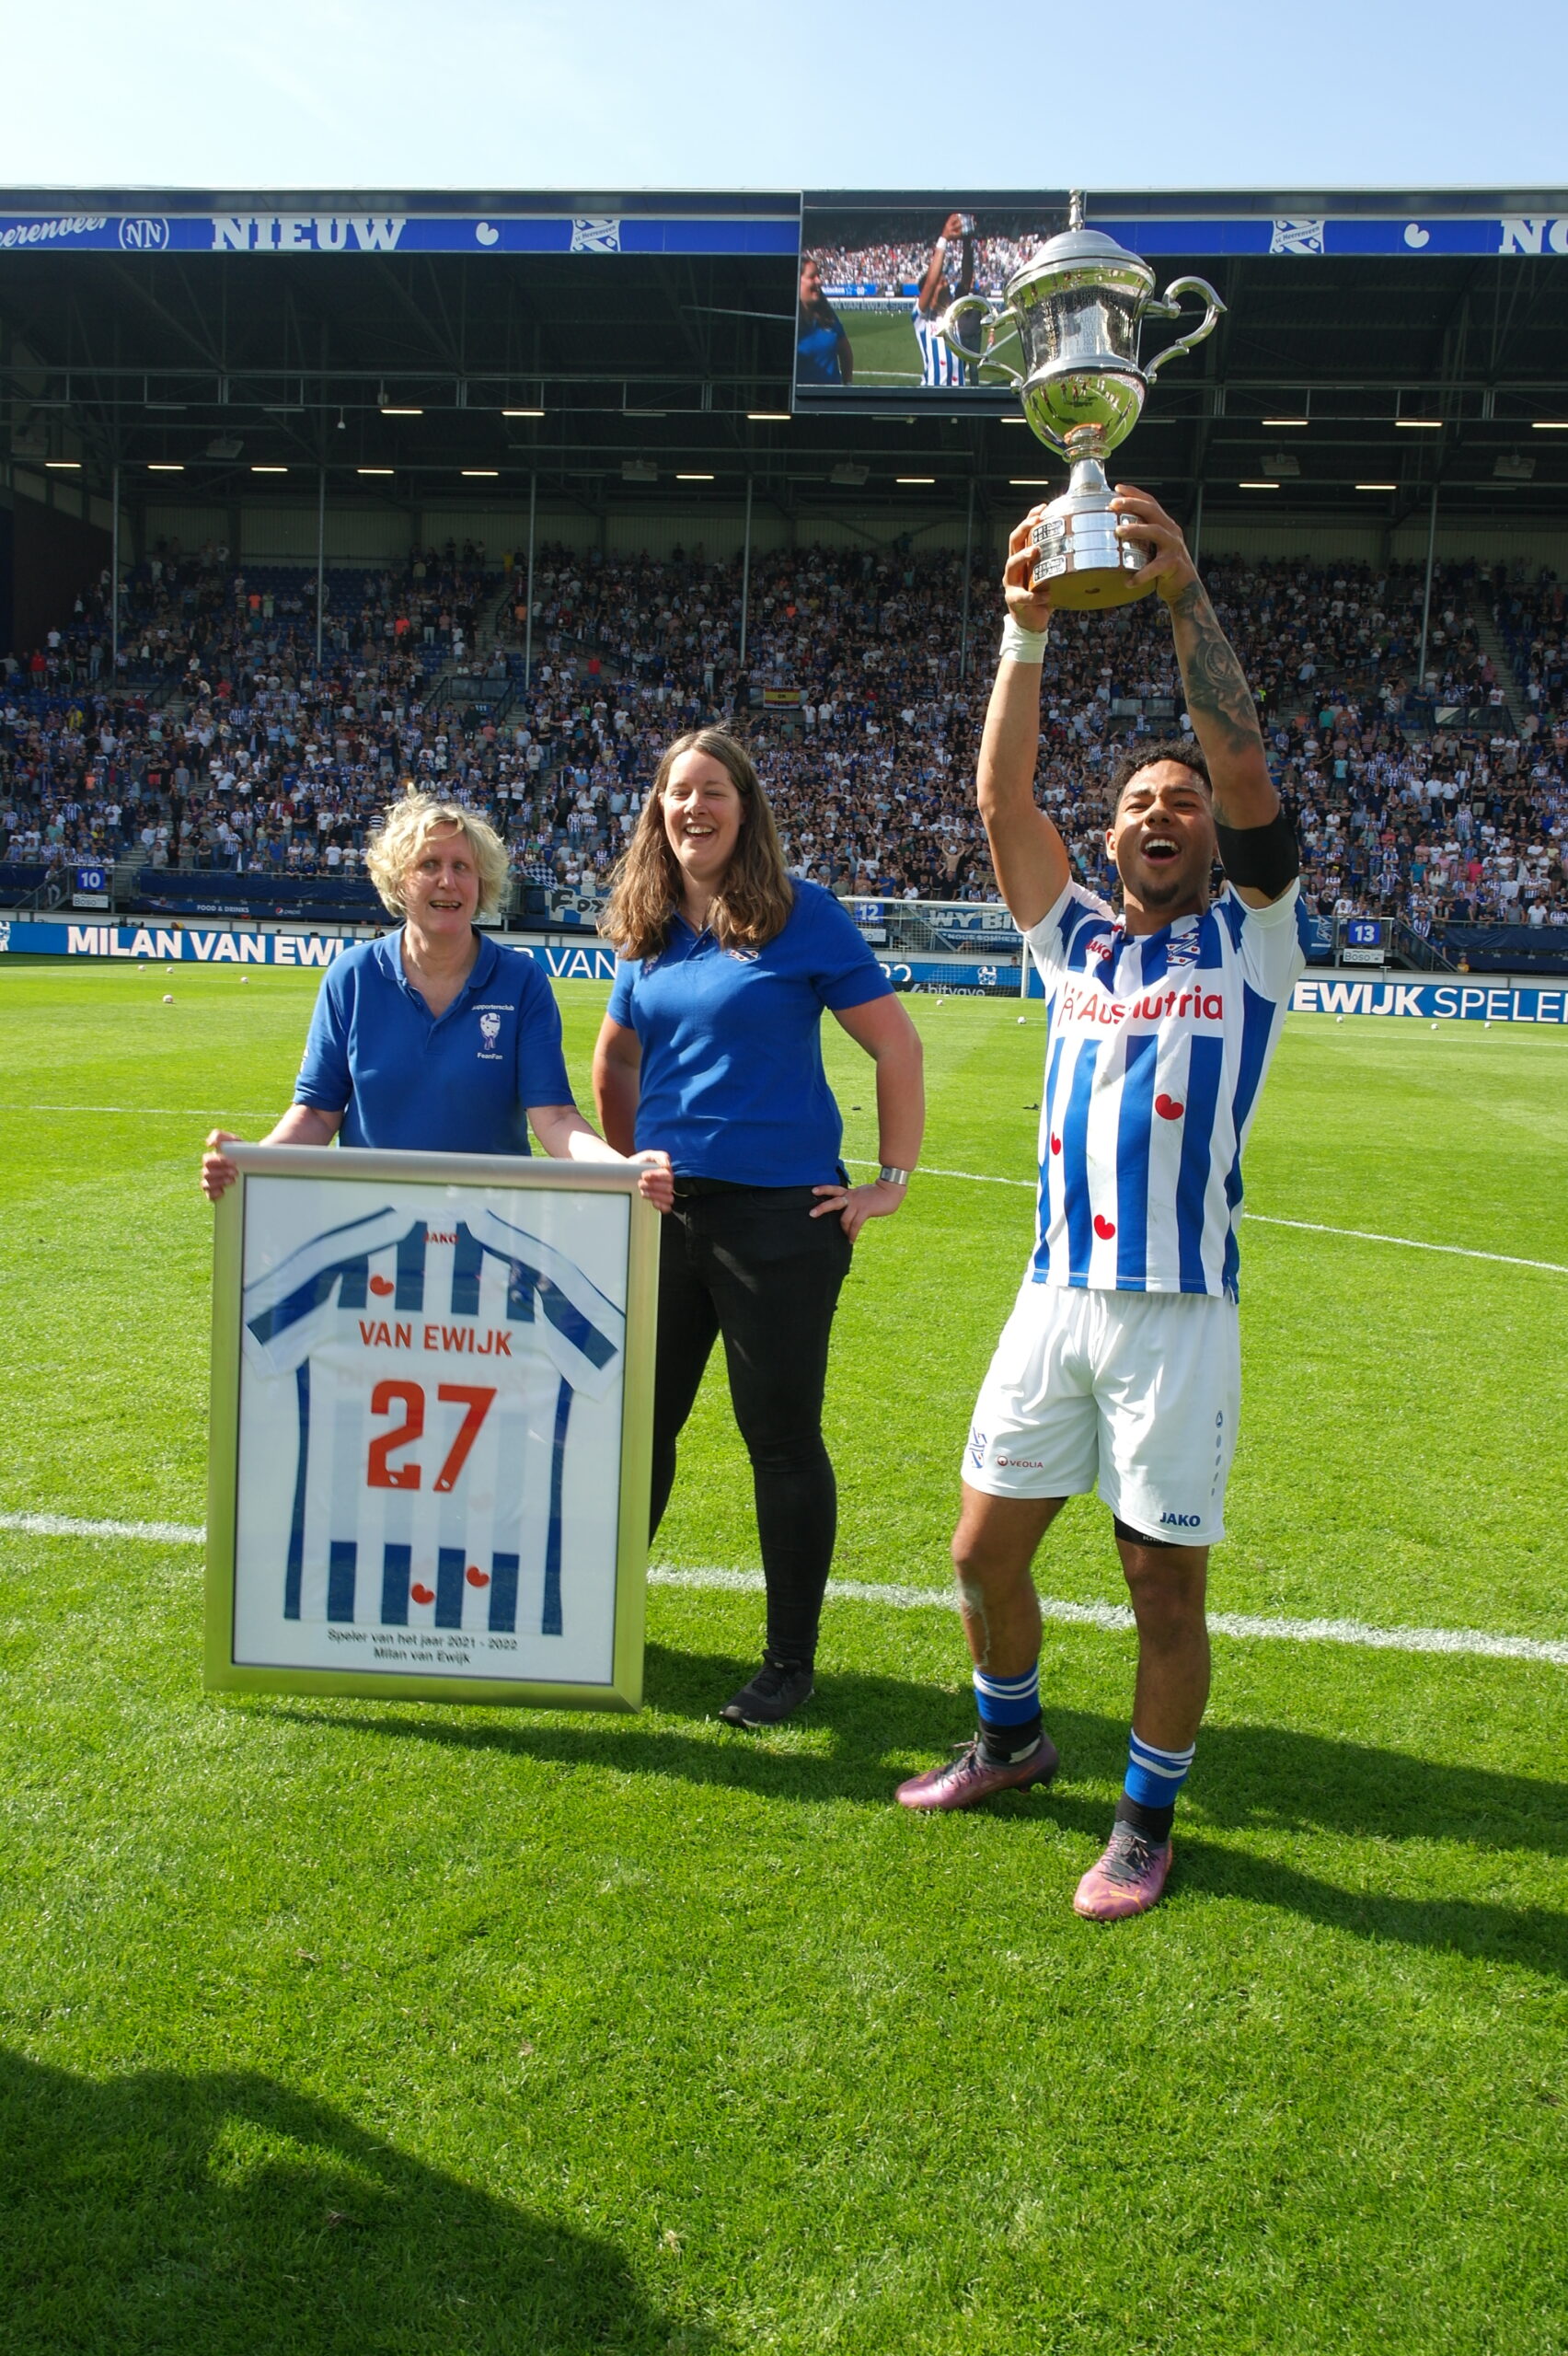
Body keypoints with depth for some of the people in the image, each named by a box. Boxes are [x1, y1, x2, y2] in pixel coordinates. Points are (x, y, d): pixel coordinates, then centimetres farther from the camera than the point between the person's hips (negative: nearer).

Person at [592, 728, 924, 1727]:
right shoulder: (650, 930, 9)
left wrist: (892, 1181, -6)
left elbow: (899, 1046, -5)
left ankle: (791, 1661, 18)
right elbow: (615, 1062, 24)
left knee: (782, 1438, 3)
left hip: (780, 1214, -5)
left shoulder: (802, 914, -7)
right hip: (667, 1213, 5)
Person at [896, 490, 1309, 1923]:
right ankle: (1012, 1741, 38)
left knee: (1165, 1588, 3)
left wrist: (1187, 596, -18)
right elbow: (1003, 796, 1)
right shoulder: (1077, 943, 13)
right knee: (986, 1550, 11)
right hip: (1055, 1299, 4)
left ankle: (1149, 1818, 25)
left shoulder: (1250, 941, 4)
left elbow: (1248, 776, -11)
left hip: (1179, 1311, -4)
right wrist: (1027, 629, -9)